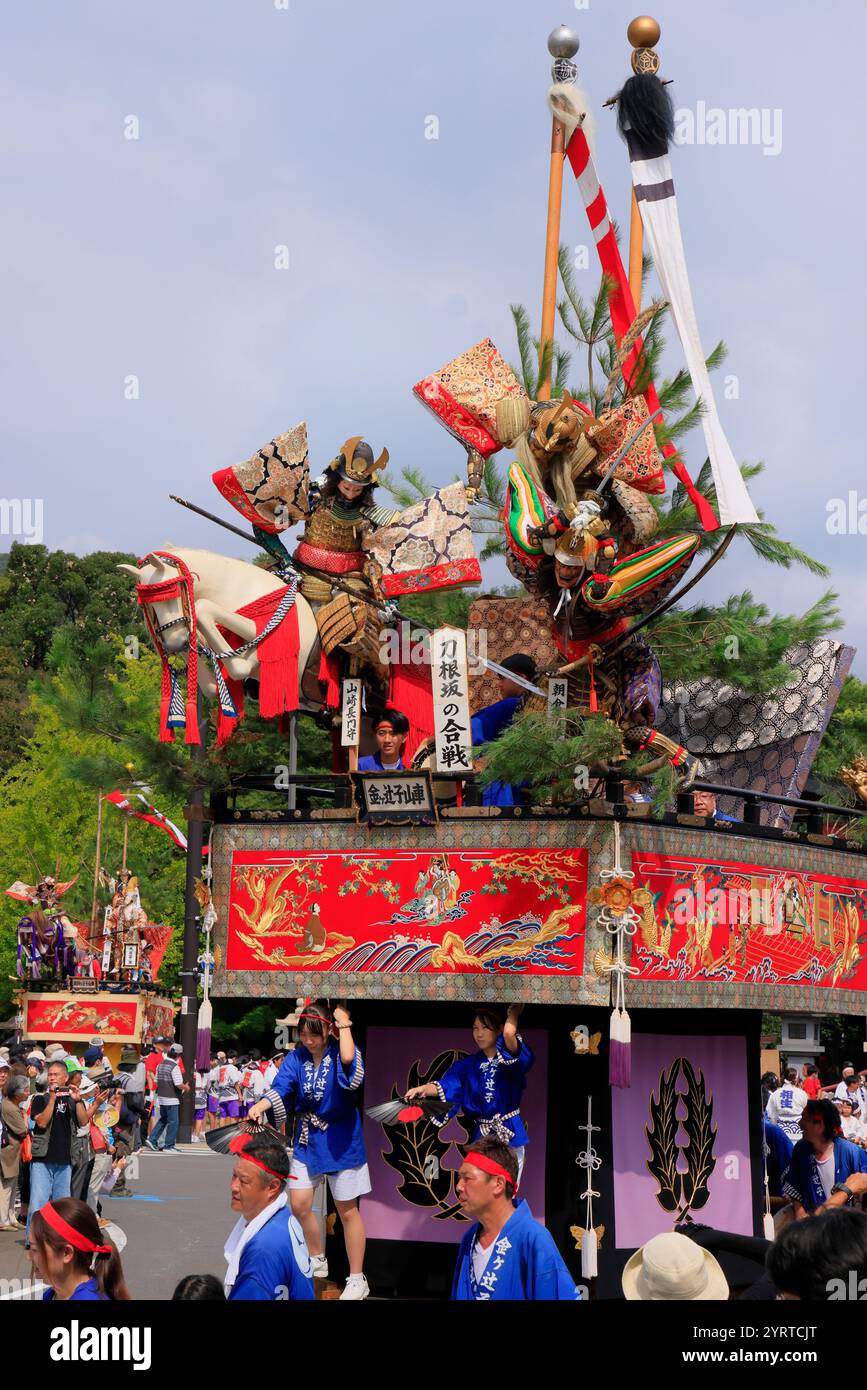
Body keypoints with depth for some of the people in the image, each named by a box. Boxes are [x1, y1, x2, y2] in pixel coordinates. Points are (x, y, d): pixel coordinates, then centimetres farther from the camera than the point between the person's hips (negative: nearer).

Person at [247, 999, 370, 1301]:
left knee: (347, 1210, 2)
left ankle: (357, 1279, 14)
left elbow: (348, 1058, -40)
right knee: (300, 1204, 6)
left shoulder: (338, 1053, -16)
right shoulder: (297, 1057, -3)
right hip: (307, 1139, 5)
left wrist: (345, 1025, -26)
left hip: (340, 1139, -5)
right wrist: (260, 1106, -32)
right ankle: (317, 1261, 31)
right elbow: (280, 1088, -13)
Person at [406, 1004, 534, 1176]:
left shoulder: (512, 1058, -6)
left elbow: (509, 1033, -28)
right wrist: (424, 1089, -30)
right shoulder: (469, 1064, 4)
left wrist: (514, 1012, -8)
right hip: (482, 1137, 2)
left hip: (510, 1135, -2)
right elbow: (445, 1085, -11)